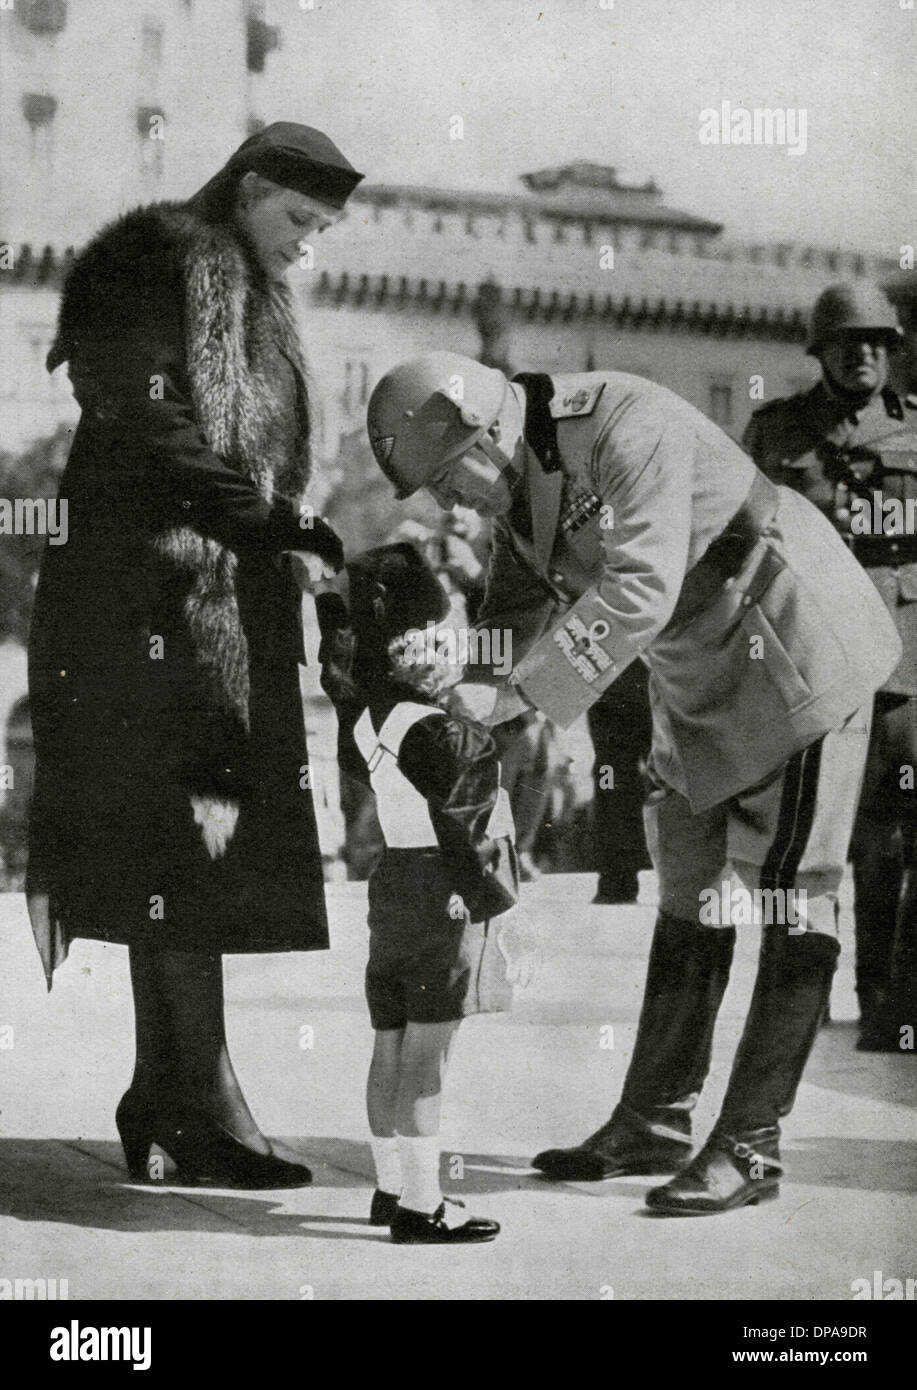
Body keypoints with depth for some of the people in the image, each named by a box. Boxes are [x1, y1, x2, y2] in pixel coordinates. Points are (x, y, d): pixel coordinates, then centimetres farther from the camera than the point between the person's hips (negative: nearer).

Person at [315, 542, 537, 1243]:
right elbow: (463, 835, -18)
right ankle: (420, 1207, -3)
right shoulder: (449, 737, -17)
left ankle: (392, 1186, 23)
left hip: (390, 885, 8)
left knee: (392, 1047, 13)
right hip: (444, 896, -8)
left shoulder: (367, 719, 5)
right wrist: (503, 911, -14)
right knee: (427, 1053, -5)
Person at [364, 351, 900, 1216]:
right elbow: (515, 609, 8)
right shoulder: (522, 475, 0)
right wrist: (462, 699, -11)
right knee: (687, 898, 11)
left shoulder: (628, 428, -28)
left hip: (796, 658, -9)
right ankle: (654, 1122, 17)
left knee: (787, 901, -6)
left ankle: (751, 1144, -4)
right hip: (696, 681, 9)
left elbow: (638, 592, -37)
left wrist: (512, 696, -37)